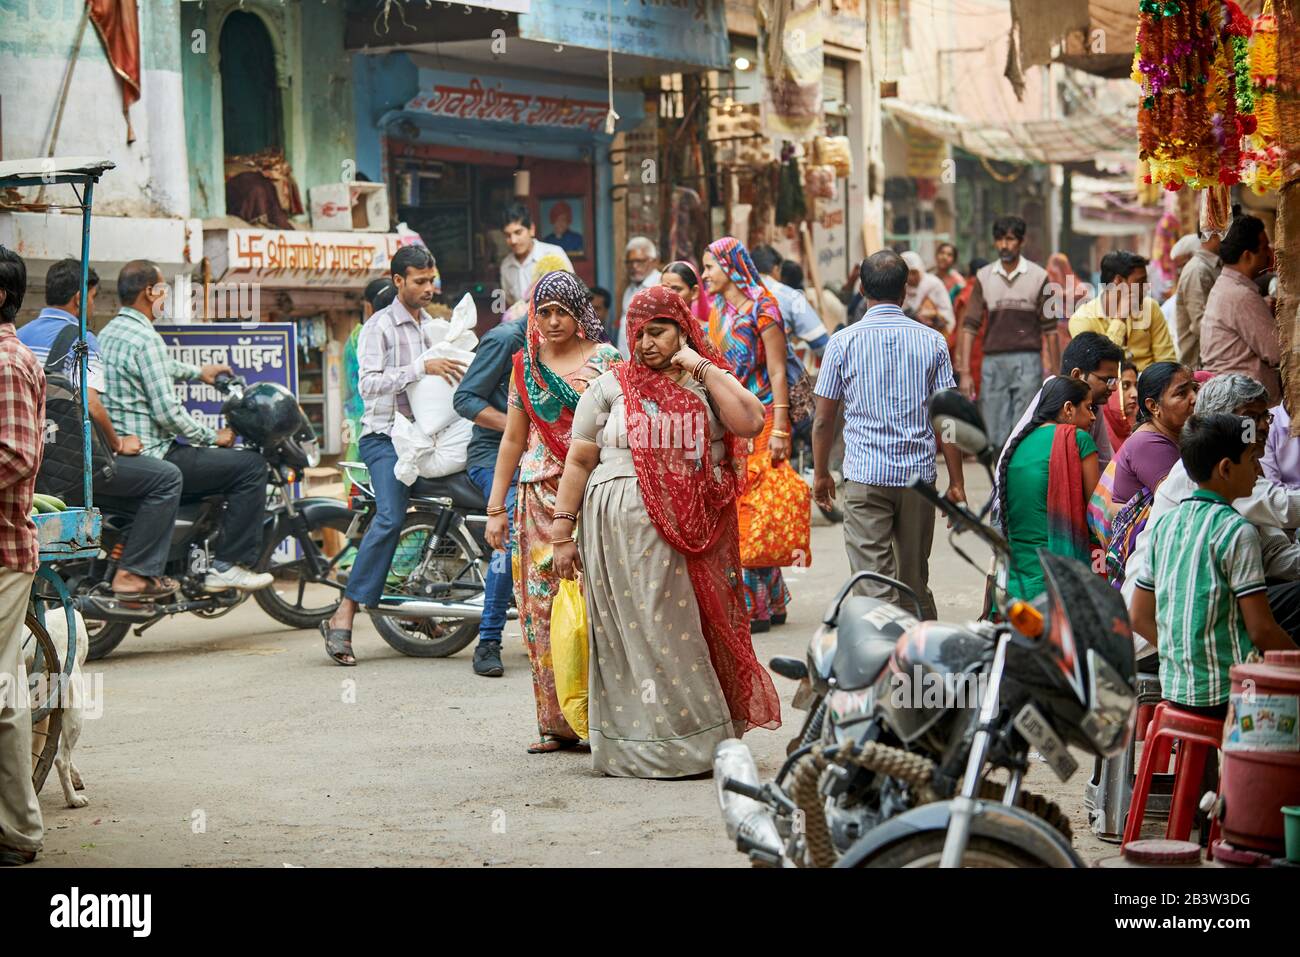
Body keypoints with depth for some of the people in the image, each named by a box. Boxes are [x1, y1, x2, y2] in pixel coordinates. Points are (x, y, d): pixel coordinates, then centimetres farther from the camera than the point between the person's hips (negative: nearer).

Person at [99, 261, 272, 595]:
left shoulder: (108, 333, 13)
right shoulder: (145, 339, -18)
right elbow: (167, 412, -21)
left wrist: (197, 372, 41)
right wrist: (213, 436, -9)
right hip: (151, 457, -11)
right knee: (251, 465, -8)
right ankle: (228, 565, -7)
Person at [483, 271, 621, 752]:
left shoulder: (606, 359, 3)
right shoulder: (526, 365, 13)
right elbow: (513, 438, 16)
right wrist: (496, 508, 13)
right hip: (540, 499, 3)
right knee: (541, 605, -1)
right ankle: (555, 722, 5)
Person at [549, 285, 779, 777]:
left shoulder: (711, 382, 11)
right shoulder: (611, 387, 7)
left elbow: (750, 423, -9)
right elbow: (578, 461, 6)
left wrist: (702, 368, -6)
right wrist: (562, 533, 0)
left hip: (697, 528, 2)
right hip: (628, 530, -1)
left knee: (695, 627, 4)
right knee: (642, 631, -3)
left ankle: (707, 739, 14)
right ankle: (652, 748, 1)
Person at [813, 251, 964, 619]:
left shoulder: (843, 342, -2)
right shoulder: (932, 341, 2)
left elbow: (824, 419, 2)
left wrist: (821, 473, 15)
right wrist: (956, 482, 8)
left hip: (865, 477, -2)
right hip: (919, 475, 2)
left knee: (874, 586, -3)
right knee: (916, 582, 15)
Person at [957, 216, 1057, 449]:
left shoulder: (1038, 276, 3)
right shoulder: (984, 277, 8)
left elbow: (1049, 328, 4)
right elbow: (970, 326, 5)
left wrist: (1055, 371, 0)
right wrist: (965, 372, -2)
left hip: (1027, 362, -2)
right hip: (993, 361, 2)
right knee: (995, 436, 4)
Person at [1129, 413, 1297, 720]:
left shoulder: (1164, 524, 9)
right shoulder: (1237, 531, -12)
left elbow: (1139, 618, 12)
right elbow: (1261, 629, -13)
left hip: (1174, 689, 8)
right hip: (1228, 693, -8)